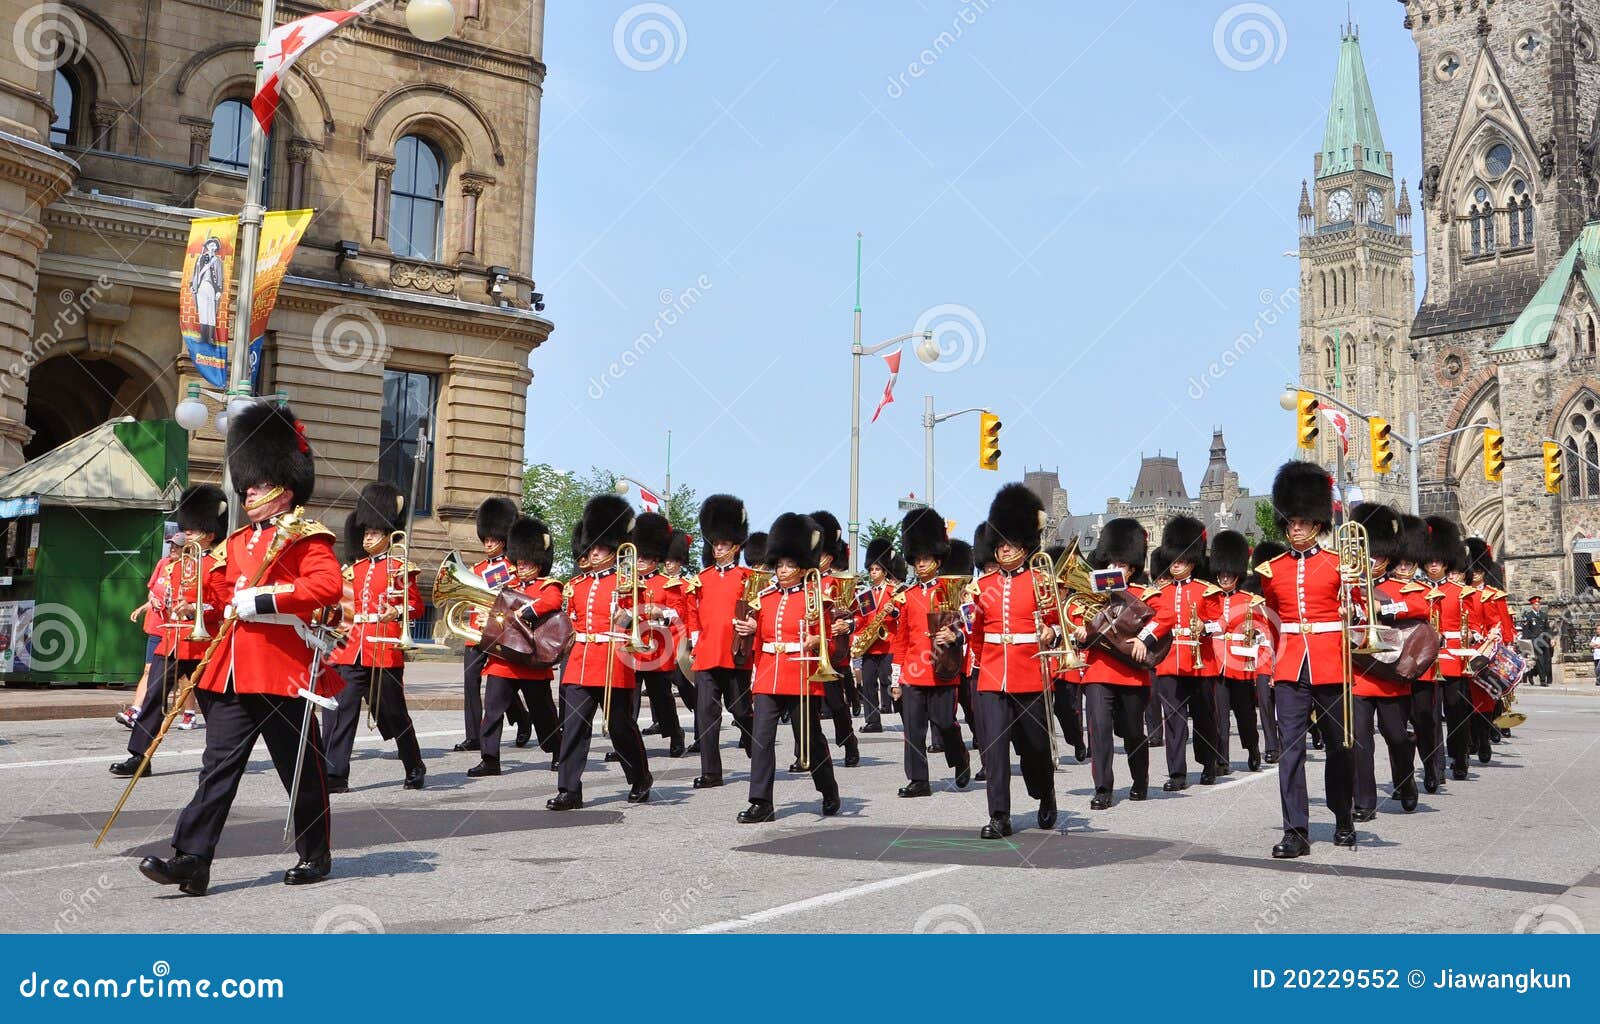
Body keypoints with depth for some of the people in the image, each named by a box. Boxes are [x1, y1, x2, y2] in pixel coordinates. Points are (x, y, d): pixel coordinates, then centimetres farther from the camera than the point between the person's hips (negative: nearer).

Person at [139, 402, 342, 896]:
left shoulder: (307, 537, -6)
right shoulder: (238, 541, 17)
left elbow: (328, 585, -23)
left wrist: (263, 599, -25)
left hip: (284, 674, -6)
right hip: (232, 674, 7)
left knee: (301, 769, 6)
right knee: (218, 766, 2)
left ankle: (316, 855, 21)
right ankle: (191, 860, 1)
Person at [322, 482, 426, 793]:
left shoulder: (400, 567, 0)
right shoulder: (355, 568, 15)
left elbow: (416, 606, -3)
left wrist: (398, 611, -22)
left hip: (384, 651, -5)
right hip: (350, 651, 5)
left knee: (393, 714, 7)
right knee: (337, 711, -6)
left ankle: (414, 767, 26)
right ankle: (335, 775, -3)